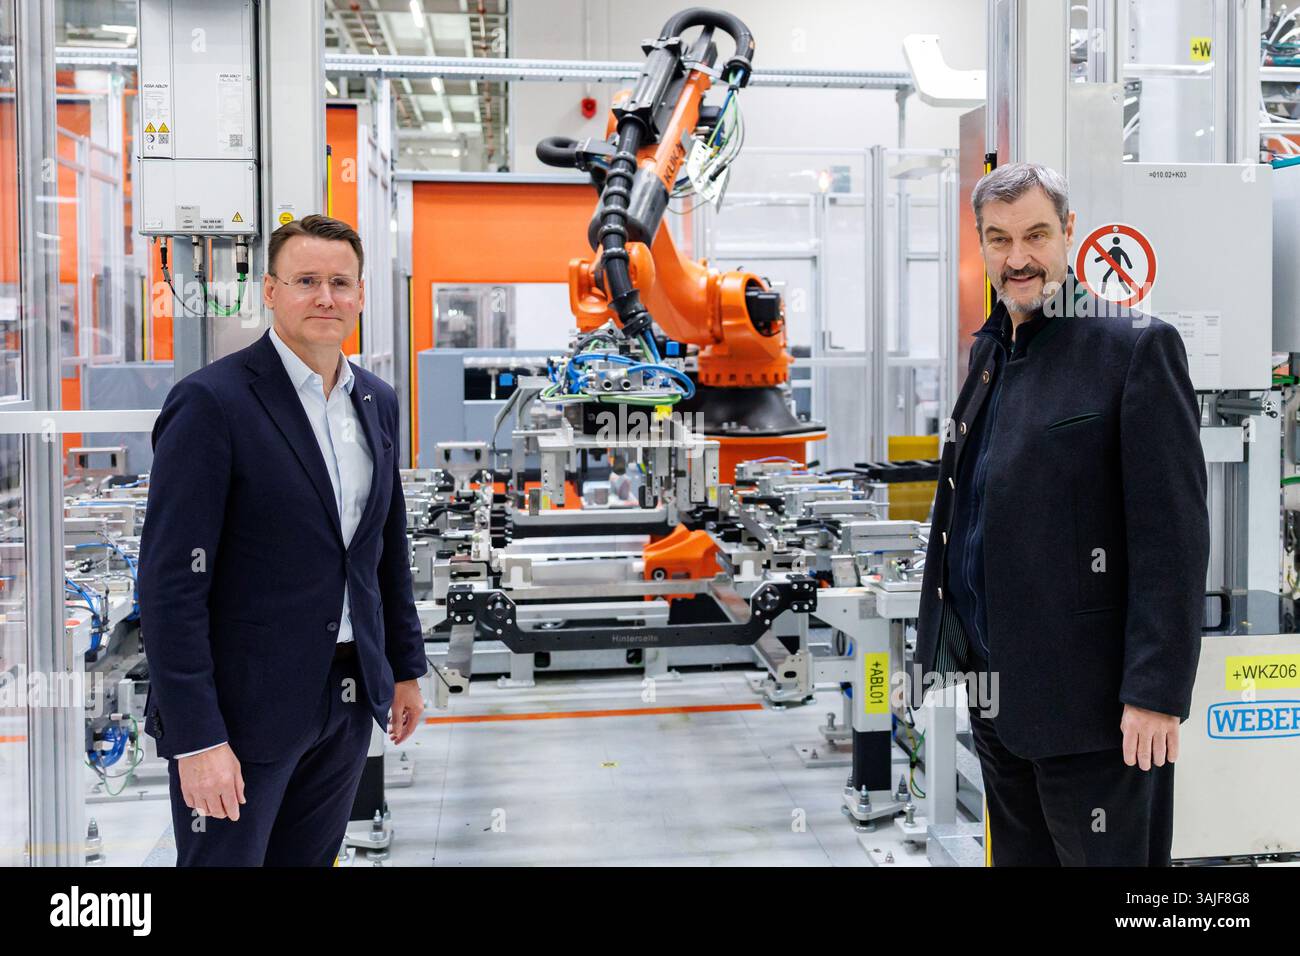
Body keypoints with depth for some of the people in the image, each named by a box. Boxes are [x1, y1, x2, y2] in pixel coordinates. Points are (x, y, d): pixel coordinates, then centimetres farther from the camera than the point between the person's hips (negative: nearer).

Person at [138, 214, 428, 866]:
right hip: (244, 708, -6)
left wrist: (406, 666, 16)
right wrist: (196, 738, -19)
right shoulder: (211, 401, -13)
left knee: (311, 858, 16)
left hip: (351, 700, 6)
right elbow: (171, 583, -17)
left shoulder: (377, 401, 8)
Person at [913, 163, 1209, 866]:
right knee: (1019, 854, 19)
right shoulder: (986, 349, 11)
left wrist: (1157, 692, -19)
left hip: (1085, 697, -7)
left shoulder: (1137, 346, -11)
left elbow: (1173, 535, -16)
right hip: (990, 678, 7)